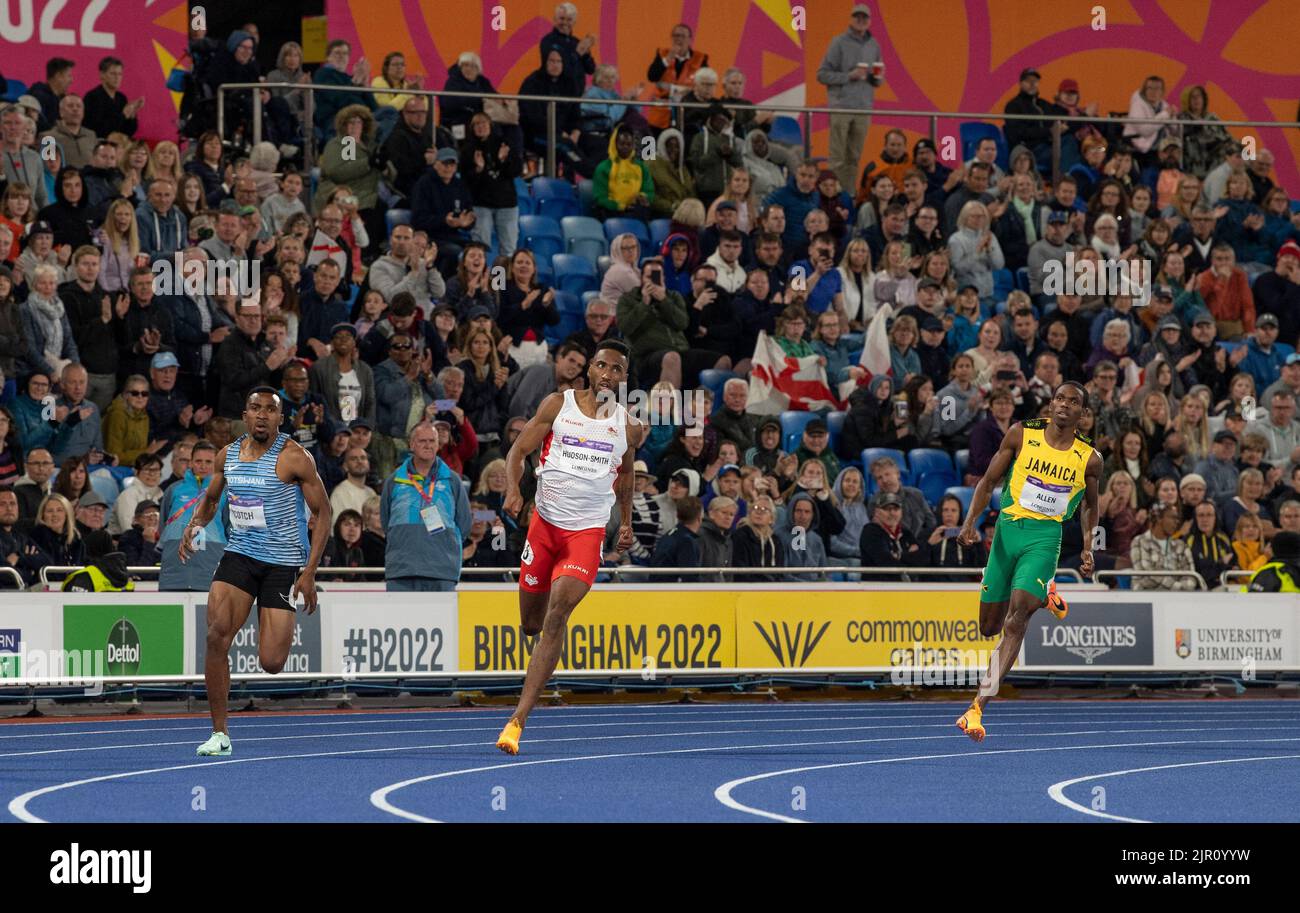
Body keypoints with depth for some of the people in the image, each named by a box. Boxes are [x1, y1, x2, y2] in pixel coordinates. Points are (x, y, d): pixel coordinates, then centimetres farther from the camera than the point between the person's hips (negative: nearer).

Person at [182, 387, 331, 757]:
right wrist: (193, 525, 0)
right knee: (217, 636, -18)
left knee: (271, 663, -9)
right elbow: (210, 498, 23)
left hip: (284, 563, -4)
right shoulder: (228, 455, 6)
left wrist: (310, 571, -13)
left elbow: (322, 512, -6)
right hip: (239, 555, 4)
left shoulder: (294, 458, -10)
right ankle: (219, 733, -9)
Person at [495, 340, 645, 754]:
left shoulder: (629, 427, 5)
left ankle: (518, 719, -24)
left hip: (587, 531, -1)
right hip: (545, 522, 1)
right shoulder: (558, 405, 1)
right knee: (531, 624, 9)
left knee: (556, 617, -20)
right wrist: (513, 490, -16)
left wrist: (626, 521, 24)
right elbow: (519, 449, 1)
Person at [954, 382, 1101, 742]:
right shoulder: (1022, 434, 0)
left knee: (1017, 616, -21)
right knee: (989, 627, 8)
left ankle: (979, 705, -26)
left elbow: (1090, 505, 19)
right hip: (1008, 529, 2)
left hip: (1045, 536, -2)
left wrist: (1087, 548, 7)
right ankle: (1043, 593, 41)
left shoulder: (1089, 459, 2)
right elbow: (989, 481, 5)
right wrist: (970, 522, -7)